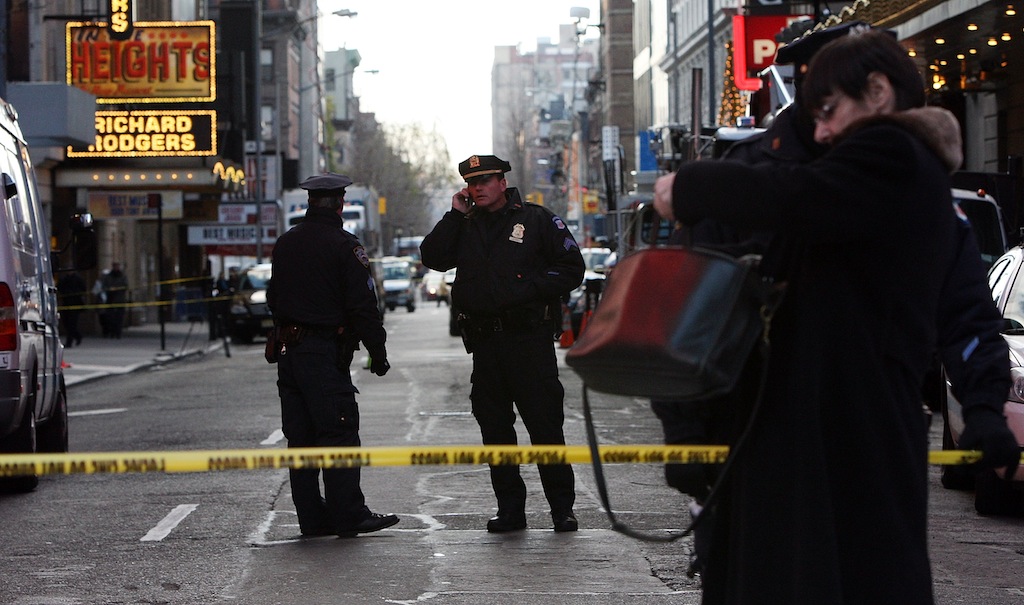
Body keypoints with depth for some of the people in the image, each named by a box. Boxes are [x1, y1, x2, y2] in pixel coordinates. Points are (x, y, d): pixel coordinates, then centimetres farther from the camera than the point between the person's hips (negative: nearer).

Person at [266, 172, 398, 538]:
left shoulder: (285, 244, 13)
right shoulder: (343, 246, -9)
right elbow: (362, 305, -12)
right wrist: (377, 352, -7)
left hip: (288, 348, 7)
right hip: (325, 352, -7)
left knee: (300, 436, 8)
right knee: (338, 433, -6)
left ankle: (312, 518, 11)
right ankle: (349, 516, -7)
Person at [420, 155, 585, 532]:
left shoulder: (536, 221, 4)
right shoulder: (464, 228, 15)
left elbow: (571, 268, 2)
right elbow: (432, 258, 1)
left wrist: (530, 286, -11)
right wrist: (456, 215, -2)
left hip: (529, 339, -4)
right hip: (484, 342, 5)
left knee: (545, 424, -6)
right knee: (494, 428, 6)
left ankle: (562, 507, 0)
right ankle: (510, 509, 13)